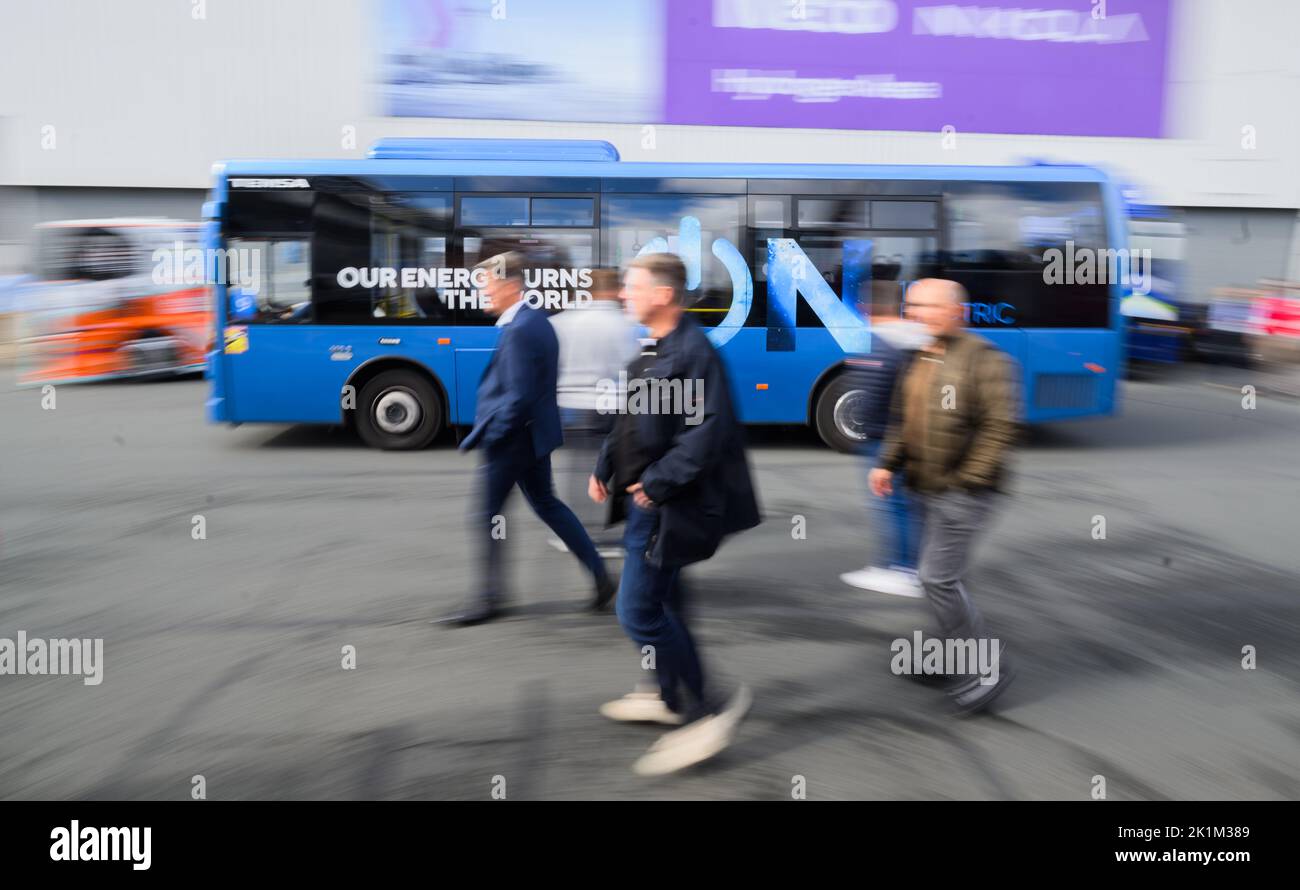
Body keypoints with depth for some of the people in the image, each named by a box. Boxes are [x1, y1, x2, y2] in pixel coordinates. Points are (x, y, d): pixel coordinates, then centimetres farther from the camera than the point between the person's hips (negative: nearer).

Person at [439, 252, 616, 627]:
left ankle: (490, 599, 17)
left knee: (487, 516, 4)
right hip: (535, 432, 10)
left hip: (512, 438, -10)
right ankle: (600, 574, 21)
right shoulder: (537, 319, 8)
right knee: (546, 504, 19)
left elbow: (518, 396, -27)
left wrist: (492, 434, -15)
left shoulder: (518, 331, -23)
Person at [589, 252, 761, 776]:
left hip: (666, 507, -10)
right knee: (662, 603, 21)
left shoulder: (694, 352, -20)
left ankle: (708, 712, 5)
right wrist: (605, 467, 11)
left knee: (637, 611, -7)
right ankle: (673, 699, 38)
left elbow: (707, 433, -27)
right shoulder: (654, 350, 12)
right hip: (645, 499, 10)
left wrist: (658, 483, -23)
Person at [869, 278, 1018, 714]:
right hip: (929, 489, 8)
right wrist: (887, 464, 7)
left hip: (963, 492, -8)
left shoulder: (982, 357, -13)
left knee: (938, 576, -9)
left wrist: (968, 479, -19)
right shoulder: (920, 358, 12)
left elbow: (1000, 425, -18)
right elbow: (902, 418, 18)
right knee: (945, 575, 17)